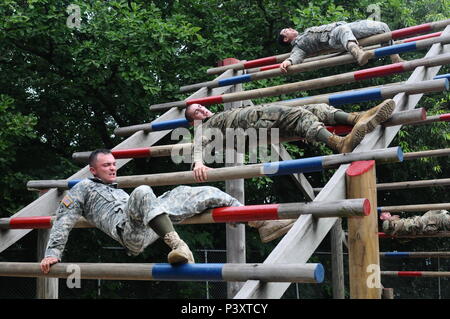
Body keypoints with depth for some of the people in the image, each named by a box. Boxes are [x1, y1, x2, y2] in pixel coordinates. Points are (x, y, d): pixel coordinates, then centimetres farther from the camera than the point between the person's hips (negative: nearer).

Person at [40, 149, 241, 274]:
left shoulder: (119, 191, 39)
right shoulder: (83, 188, 18)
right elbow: (64, 222, 9)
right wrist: (52, 253, -2)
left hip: (152, 223, 8)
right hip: (129, 229, -7)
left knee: (184, 193, -4)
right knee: (142, 192, -35)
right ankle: (177, 244, -54)